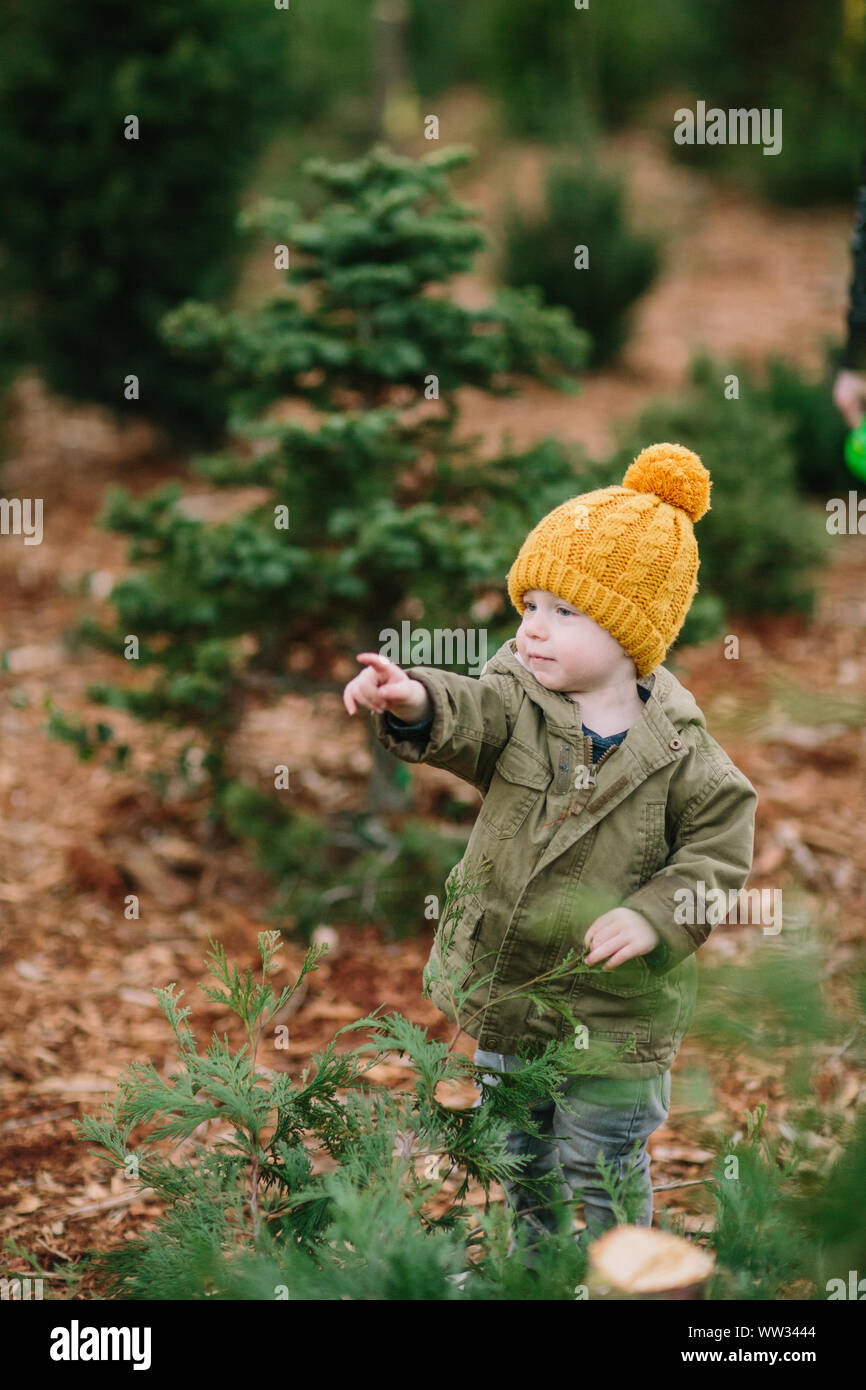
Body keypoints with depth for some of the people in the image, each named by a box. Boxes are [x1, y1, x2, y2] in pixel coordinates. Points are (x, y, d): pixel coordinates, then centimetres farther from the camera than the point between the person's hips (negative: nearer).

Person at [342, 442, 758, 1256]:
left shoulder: (677, 751, -14)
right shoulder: (517, 704, -9)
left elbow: (721, 846, -9)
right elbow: (468, 718, -30)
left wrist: (656, 916, -24)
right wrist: (417, 704, -53)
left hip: (613, 1008, -4)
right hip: (503, 982, 4)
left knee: (603, 1171, 9)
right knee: (518, 1153, 23)